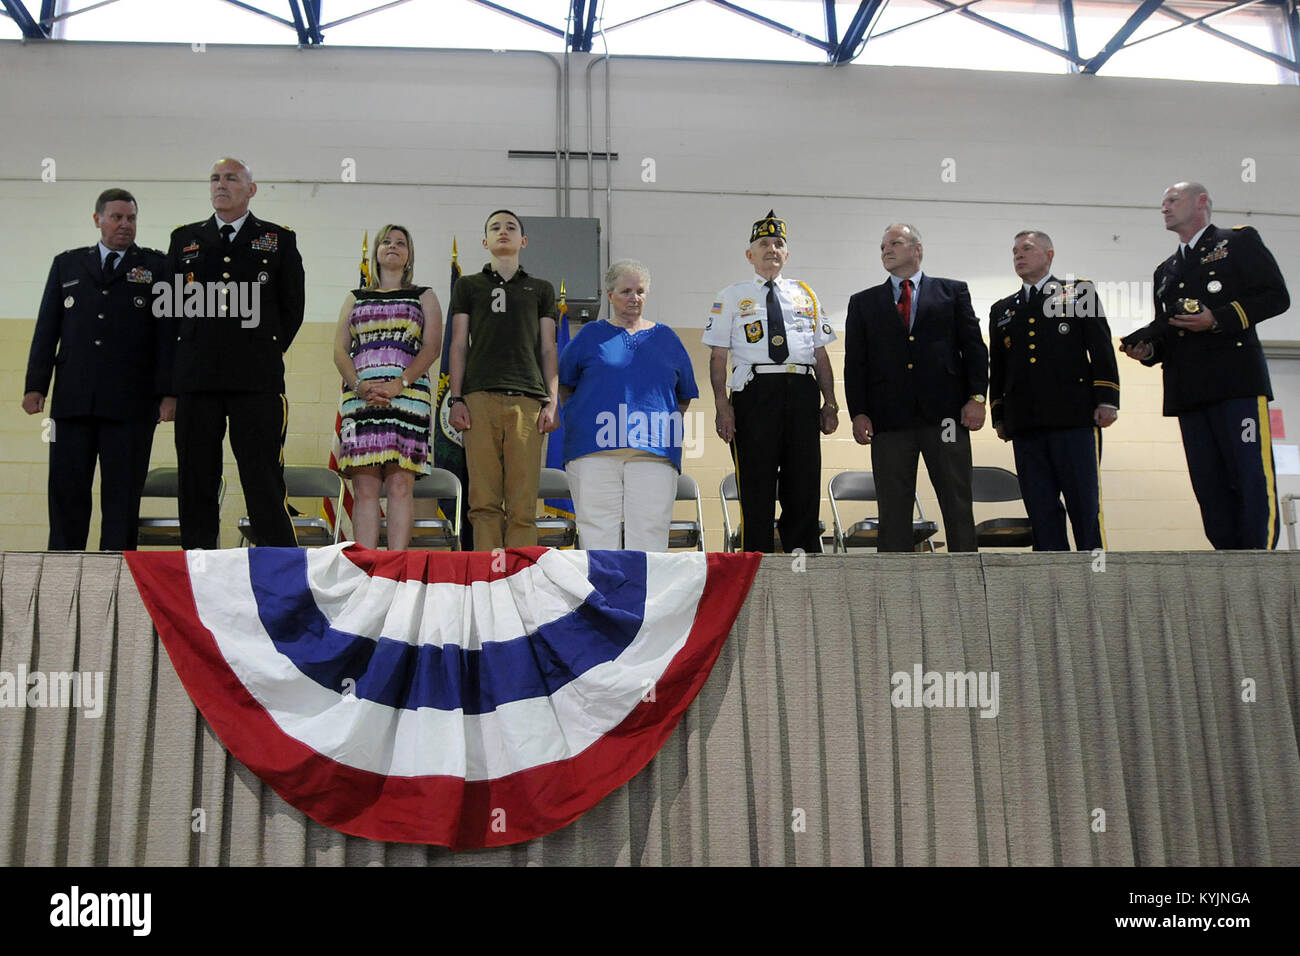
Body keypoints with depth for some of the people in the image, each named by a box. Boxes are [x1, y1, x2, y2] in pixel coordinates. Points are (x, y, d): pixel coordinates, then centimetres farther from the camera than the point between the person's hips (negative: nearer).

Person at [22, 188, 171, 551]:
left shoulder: (156, 266, 7)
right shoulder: (67, 264, 15)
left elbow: (168, 332, 1)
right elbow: (47, 328, 12)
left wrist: (168, 392, -8)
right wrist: (35, 385, 3)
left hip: (130, 403, -2)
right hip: (72, 399, 3)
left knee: (122, 494, 2)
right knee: (66, 491, 4)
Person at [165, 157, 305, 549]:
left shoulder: (280, 239, 11)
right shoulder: (185, 238, 16)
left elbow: (293, 307, 11)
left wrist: (266, 353, 7)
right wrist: (187, 359, 11)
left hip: (256, 382, -3)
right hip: (196, 380, 3)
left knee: (264, 480, -6)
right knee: (196, 480, 4)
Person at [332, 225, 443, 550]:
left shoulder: (424, 297, 17)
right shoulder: (355, 299, 23)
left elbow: (432, 347, 3)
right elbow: (340, 350, 12)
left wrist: (399, 384, -13)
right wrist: (359, 385, -8)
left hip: (407, 395, -2)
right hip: (359, 397, 2)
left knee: (400, 484, -10)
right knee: (364, 488, -6)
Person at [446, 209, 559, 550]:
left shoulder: (541, 289, 23)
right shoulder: (468, 285, 21)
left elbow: (548, 349, 16)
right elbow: (458, 345, 14)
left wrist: (552, 402, 3)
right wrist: (455, 399, 2)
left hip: (527, 399, 0)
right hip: (480, 397, 0)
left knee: (523, 503, -7)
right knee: (484, 500, -7)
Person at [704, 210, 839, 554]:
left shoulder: (805, 296, 20)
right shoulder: (731, 297, 11)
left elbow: (821, 353, 18)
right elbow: (718, 355, 5)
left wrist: (830, 403, 9)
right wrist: (722, 405, -7)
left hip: (802, 391, 3)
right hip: (754, 390, -3)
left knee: (805, 482, 2)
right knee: (756, 486, -4)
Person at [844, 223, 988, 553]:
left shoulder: (953, 291, 14)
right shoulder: (864, 302, 16)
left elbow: (974, 347, 8)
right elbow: (855, 362, 9)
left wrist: (976, 397, -5)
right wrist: (858, 413, -3)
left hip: (945, 414, 0)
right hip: (889, 419, 1)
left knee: (958, 504, 0)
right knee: (893, 509, 0)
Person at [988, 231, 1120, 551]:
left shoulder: (1080, 292, 11)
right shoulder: (1001, 310, 20)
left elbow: (1101, 348, 4)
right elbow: (996, 368, 20)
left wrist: (1107, 401, -6)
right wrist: (998, 416, 11)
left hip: (1075, 417, -3)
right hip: (1025, 425, 3)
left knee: (1085, 505, -5)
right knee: (1041, 510, 1)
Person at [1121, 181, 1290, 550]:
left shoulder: (1240, 241, 9)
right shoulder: (1165, 270, 26)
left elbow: (1276, 296, -2)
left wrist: (1218, 318, -13)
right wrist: (1148, 350, 6)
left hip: (1237, 380, -6)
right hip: (1188, 391, 6)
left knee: (1253, 478, -11)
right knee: (1210, 487, 1)